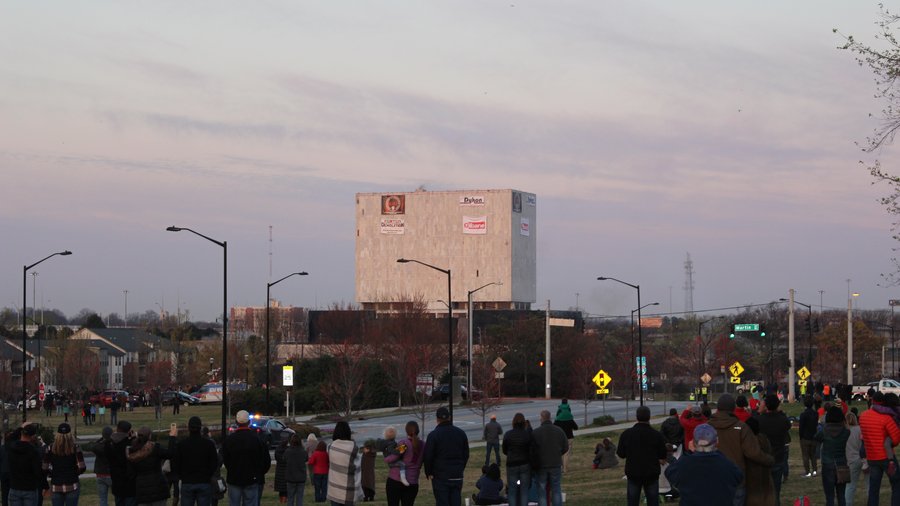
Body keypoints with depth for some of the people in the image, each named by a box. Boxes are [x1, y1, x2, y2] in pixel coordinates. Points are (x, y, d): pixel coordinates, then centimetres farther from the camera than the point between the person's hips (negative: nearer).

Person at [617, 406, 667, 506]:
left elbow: (621, 455, 0)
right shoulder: (656, 435, -10)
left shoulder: (626, 434, -7)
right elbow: (662, 459, -6)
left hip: (633, 473, 1)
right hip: (652, 474, -1)